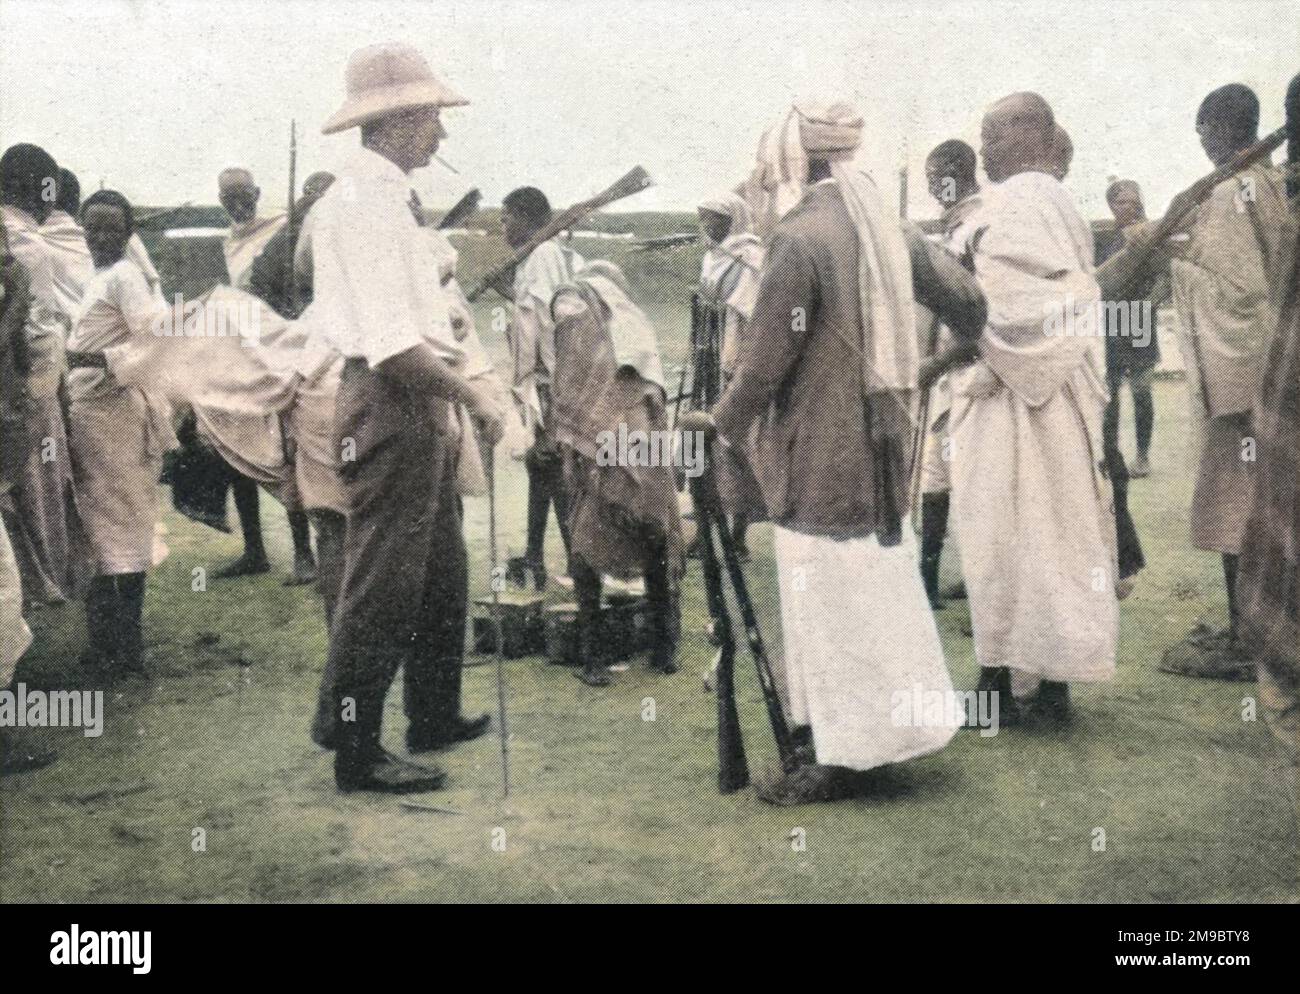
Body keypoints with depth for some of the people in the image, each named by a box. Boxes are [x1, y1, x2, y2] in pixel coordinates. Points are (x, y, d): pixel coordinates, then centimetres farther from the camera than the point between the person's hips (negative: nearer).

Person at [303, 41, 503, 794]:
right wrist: (471, 394, -18)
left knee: (441, 575, 20)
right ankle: (357, 751, 8)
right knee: (383, 584, -3)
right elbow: (392, 345, -24)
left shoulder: (389, 197, 15)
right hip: (391, 409, -11)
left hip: (421, 408, 11)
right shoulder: (366, 203, -17)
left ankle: (434, 717, 34)